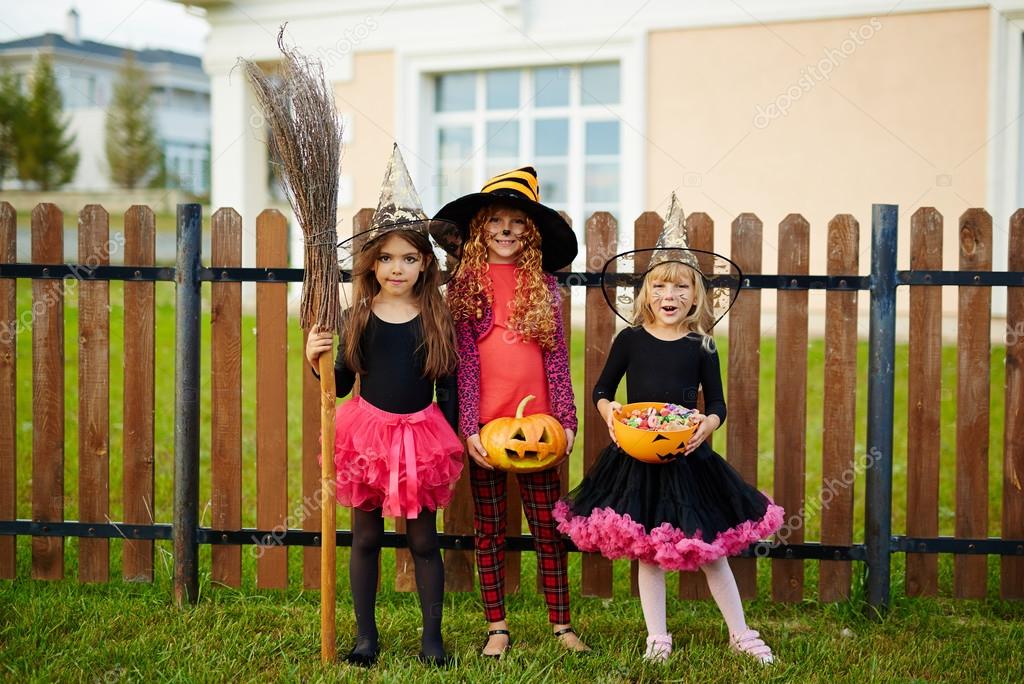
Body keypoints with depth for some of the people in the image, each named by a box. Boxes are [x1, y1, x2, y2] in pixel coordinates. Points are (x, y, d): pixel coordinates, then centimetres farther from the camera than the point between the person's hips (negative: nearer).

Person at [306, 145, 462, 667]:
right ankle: (366, 636, 20)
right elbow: (342, 384, 4)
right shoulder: (358, 317, 0)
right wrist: (317, 359, -13)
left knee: (423, 538, 6)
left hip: (421, 435, -1)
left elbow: (447, 387, 2)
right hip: (368, 431, 1)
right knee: (366, 536, 9)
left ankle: (432, 638, 16)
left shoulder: (436, 319, -2)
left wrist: (453, 439, 1)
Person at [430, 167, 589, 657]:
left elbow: (557, 357, 4)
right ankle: (497, 627, 17)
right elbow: (465, 360, -2)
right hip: (485, 422, 0)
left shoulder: (543, 283, 5)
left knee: (548, 525, 5)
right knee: (489, 528, 8)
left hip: (537, 419, 1)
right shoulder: (465, 284, 2)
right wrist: (469, 427, -9)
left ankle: (561, 624, 15)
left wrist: (566, 419, -2)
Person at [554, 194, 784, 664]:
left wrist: (708, 424, -19)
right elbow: (602, 388, 8)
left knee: (710, 547, 8)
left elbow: (717, 403, 3)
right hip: (636, 456, 0)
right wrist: (608, 411, -13)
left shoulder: (702, 346, -1)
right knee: (647, 550, 6)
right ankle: (657, 638, 18)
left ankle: (740, 633, 21)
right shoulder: (630, 339, -1)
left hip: (688, 457, 0)